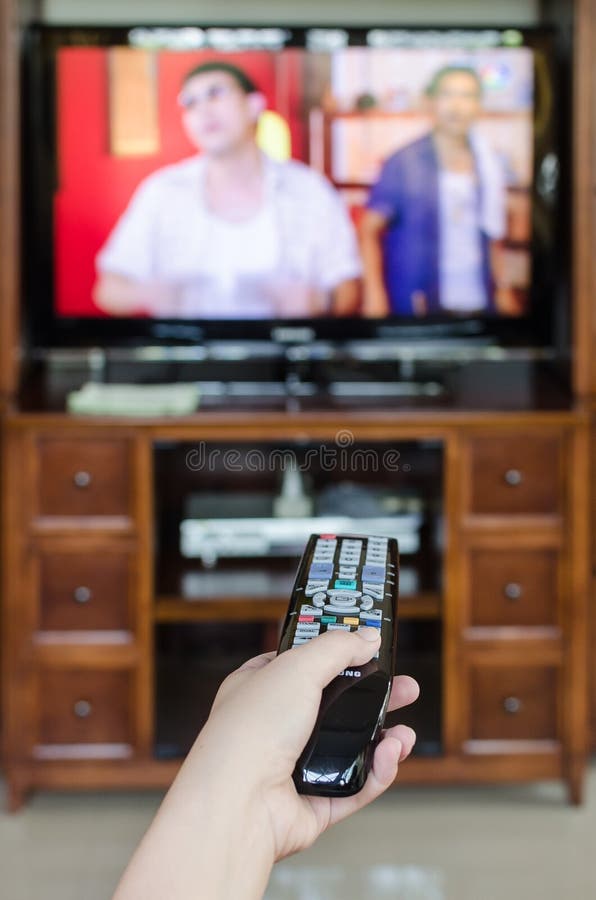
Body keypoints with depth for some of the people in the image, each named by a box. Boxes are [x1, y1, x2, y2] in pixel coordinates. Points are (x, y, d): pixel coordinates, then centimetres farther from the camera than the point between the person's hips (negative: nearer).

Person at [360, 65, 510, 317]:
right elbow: (370, 230, -4)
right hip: (417, 308, -4)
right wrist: (374, 295, -12)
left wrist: (501, 291, 9)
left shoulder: (490, 165, 10)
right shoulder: (404, 163, -3)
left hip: (480, 305, 4)